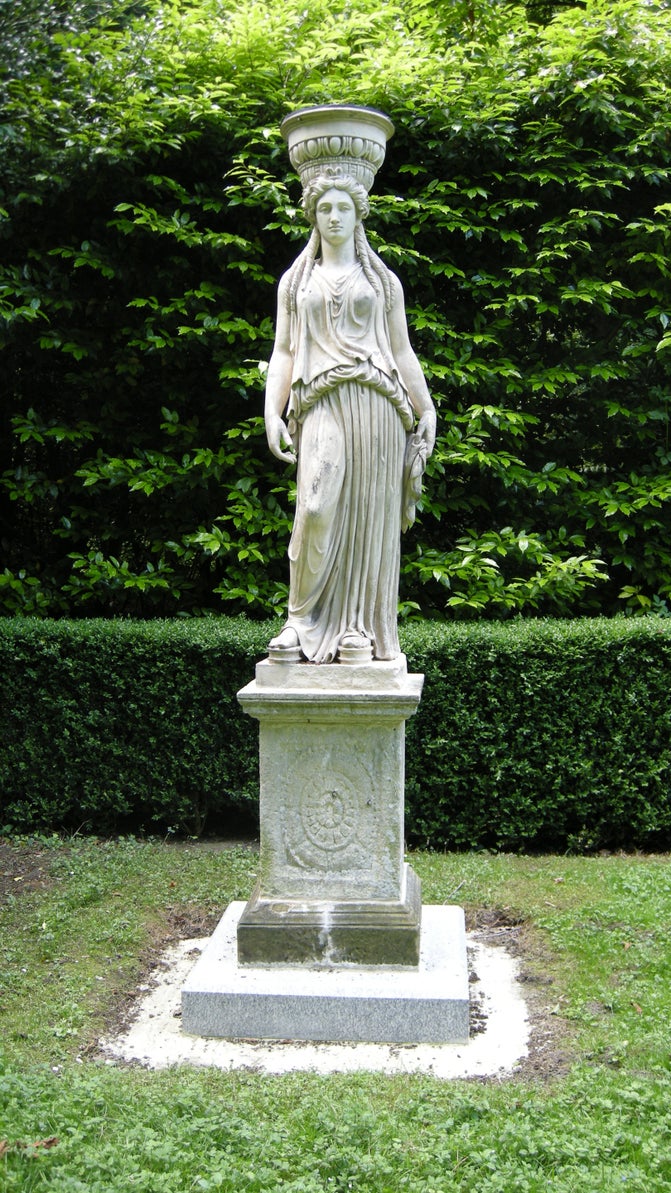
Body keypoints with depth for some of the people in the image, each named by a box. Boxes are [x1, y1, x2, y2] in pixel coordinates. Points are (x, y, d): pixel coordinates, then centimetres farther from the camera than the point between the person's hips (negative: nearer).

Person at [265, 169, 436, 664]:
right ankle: (301, 620, -9)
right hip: (322, 404, -1)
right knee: (318, 508, -20)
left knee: (368, 515, -4)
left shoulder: (384, 280, 19)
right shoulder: (295, 281, 19)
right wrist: (272, 411, -1)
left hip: (376, 402, 1)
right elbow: (283, 352, 13)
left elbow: (403, 352, 16)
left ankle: (359, 627, 0)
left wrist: (427, 410, 7)